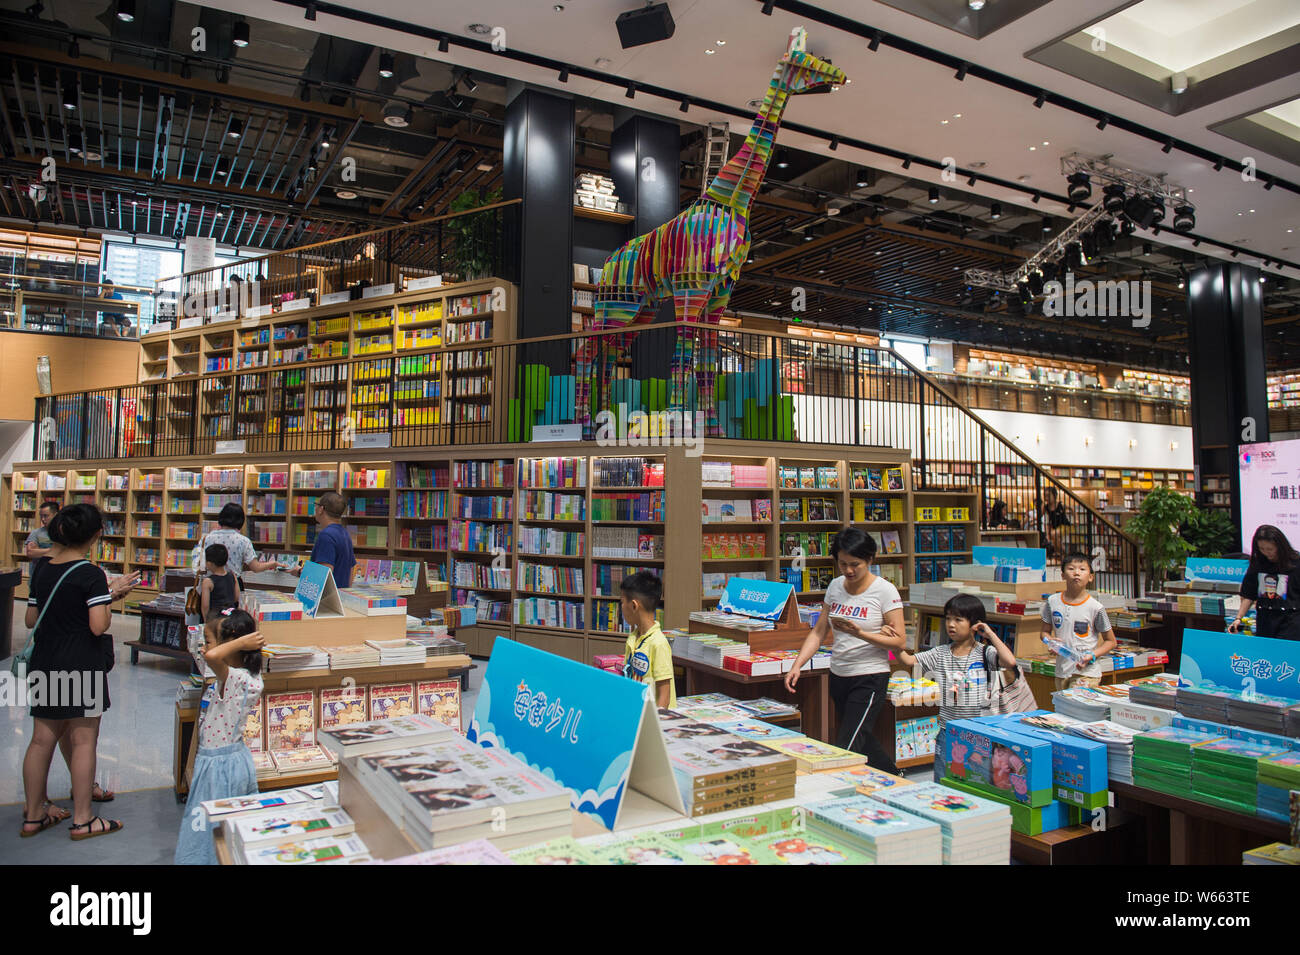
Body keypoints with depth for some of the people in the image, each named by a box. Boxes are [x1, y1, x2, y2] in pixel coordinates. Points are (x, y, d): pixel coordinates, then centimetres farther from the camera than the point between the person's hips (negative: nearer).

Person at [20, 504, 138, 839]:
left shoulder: (41, 568, 5)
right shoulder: (91, 574, -15)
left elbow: (31, 620, 12)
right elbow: (99, 626, -20)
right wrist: (111, 595, -5)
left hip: (44, 663, 7)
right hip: (82, 666, -6)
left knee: (42, 739, 14)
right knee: (83, 741, 3)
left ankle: (33, 815, 25)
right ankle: (82, 820, 10)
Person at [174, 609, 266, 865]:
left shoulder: (232, 678, -26)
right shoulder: (252, 676, -1)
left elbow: (212, 656, -47)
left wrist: (241, 642, -32)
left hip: (217, 763, -8)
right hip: (239, 756, 8)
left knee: (208, 829, 5)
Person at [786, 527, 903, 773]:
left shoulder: (885, 591, -11)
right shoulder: (835, 586, 5)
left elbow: (899, 640, -12)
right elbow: (819, 632, 8)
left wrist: (860, 634, -26)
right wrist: (797, 665, -4)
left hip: (870, 677, -6)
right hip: (839, 676, 6)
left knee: (845, 749, -11)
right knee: (863, 744, 19)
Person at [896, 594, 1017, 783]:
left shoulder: (985, 653, -5)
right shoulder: (940, 654, 4)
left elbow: (1010, 662, -23)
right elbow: (908, 660, 1)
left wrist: (991, 635, -13)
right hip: (947, 730, 3)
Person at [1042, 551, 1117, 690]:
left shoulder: (1095, 607, -6)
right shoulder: (1052, 602, 3)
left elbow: (1111, 641, 3)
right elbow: (1045, 631, 14)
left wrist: (1092, 656, -12)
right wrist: (1049, 640, -8)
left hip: (1086, 672, -4)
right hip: (1061, 670, 4)